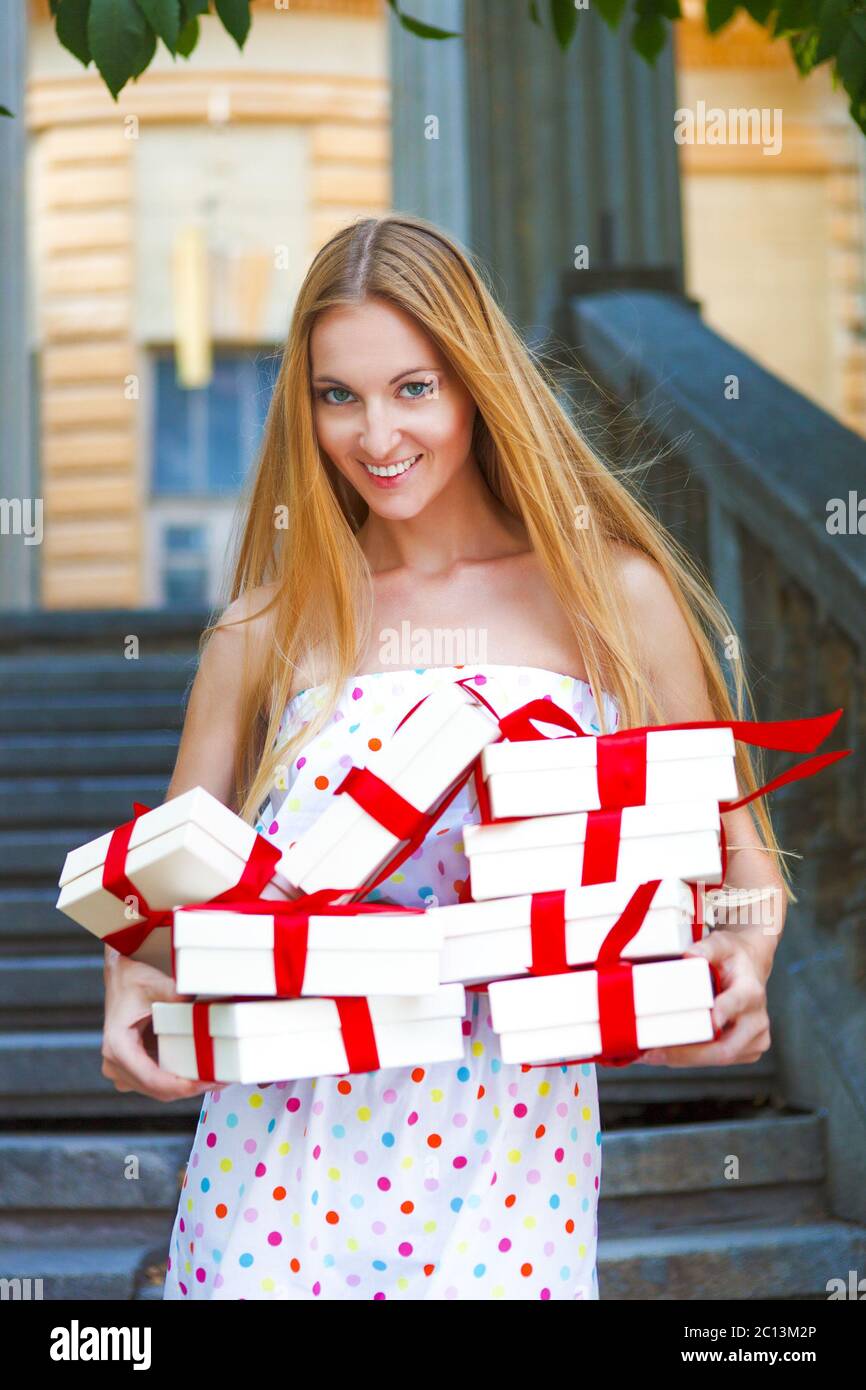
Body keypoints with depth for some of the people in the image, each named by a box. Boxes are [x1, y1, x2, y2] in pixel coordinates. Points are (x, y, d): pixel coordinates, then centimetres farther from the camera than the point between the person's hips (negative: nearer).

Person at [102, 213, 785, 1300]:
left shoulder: (612, 598, 1)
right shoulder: (265, 633, 4)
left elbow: (734, 850, 8)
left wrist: (743, 960, -12)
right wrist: (131, 982, -9)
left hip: (508, 1142, -1)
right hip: (286, 1144, 1)